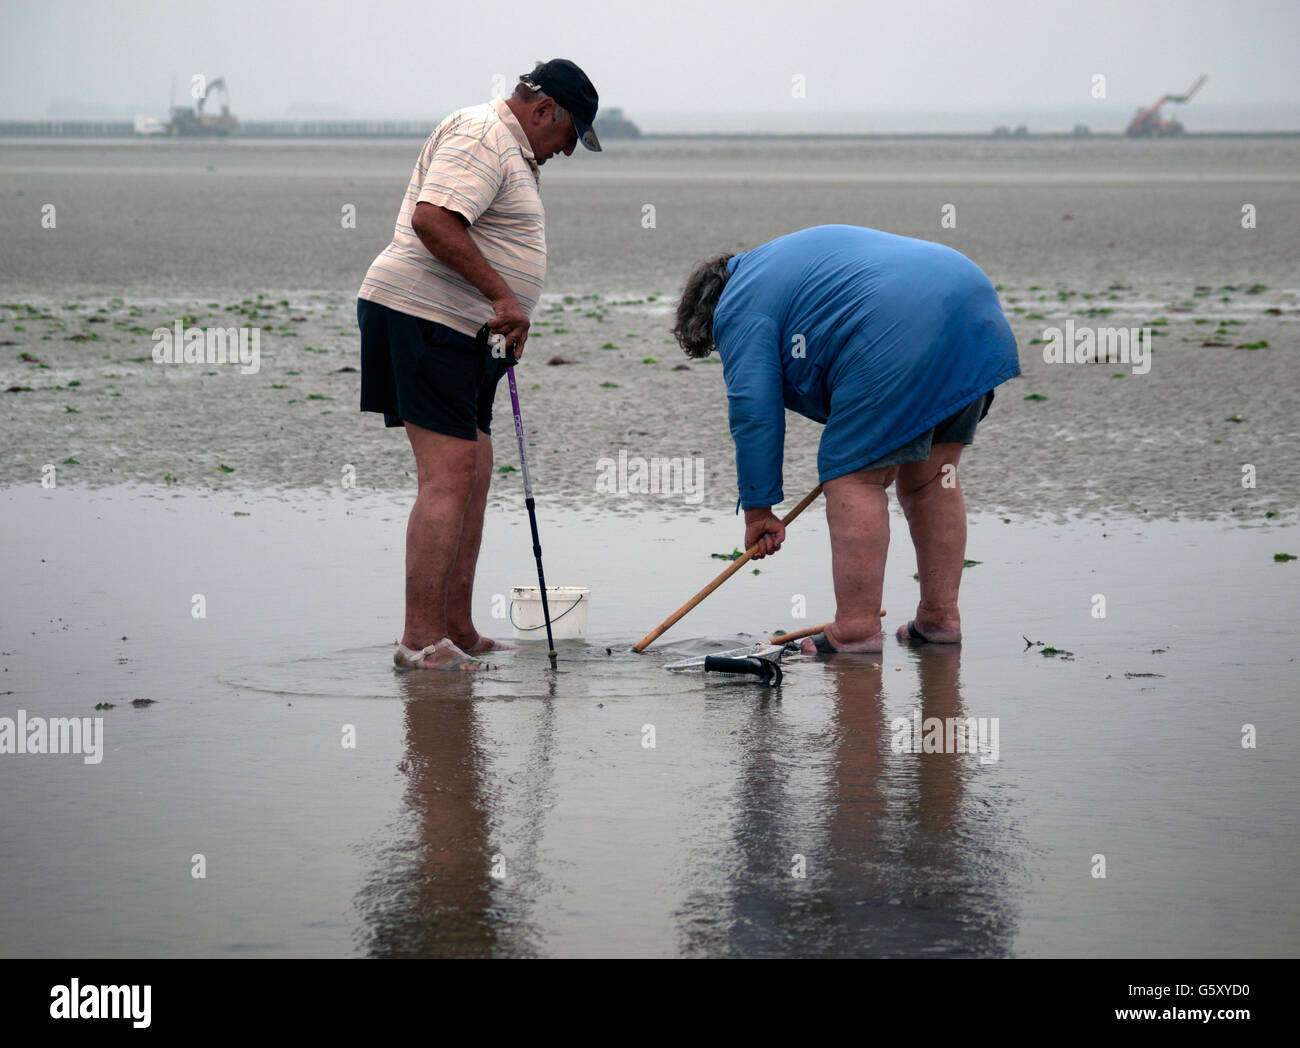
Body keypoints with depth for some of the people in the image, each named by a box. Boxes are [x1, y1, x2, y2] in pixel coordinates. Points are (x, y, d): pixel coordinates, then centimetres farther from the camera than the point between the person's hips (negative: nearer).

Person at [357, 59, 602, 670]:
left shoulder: (514, 151, 24)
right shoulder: (482, 134, -11)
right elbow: (432, 220, -25)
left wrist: (505, 331, 24)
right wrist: (501, 296, -24)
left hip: (464, 331, 11)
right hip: (422, 315, -11)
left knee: (472, 475, 10)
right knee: (448, 477, -14)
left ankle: (458, 632, 15)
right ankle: (420, 641, -14)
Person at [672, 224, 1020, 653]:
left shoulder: (740, 309, 9)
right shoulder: (784, 256, 35)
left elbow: (753, 412, 1)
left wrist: (758, 510, 8)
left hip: (897, 338, -9)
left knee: (854, 478, -3)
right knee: (929, 476, 15)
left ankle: (856, 630, -4)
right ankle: (940, 619, 18)